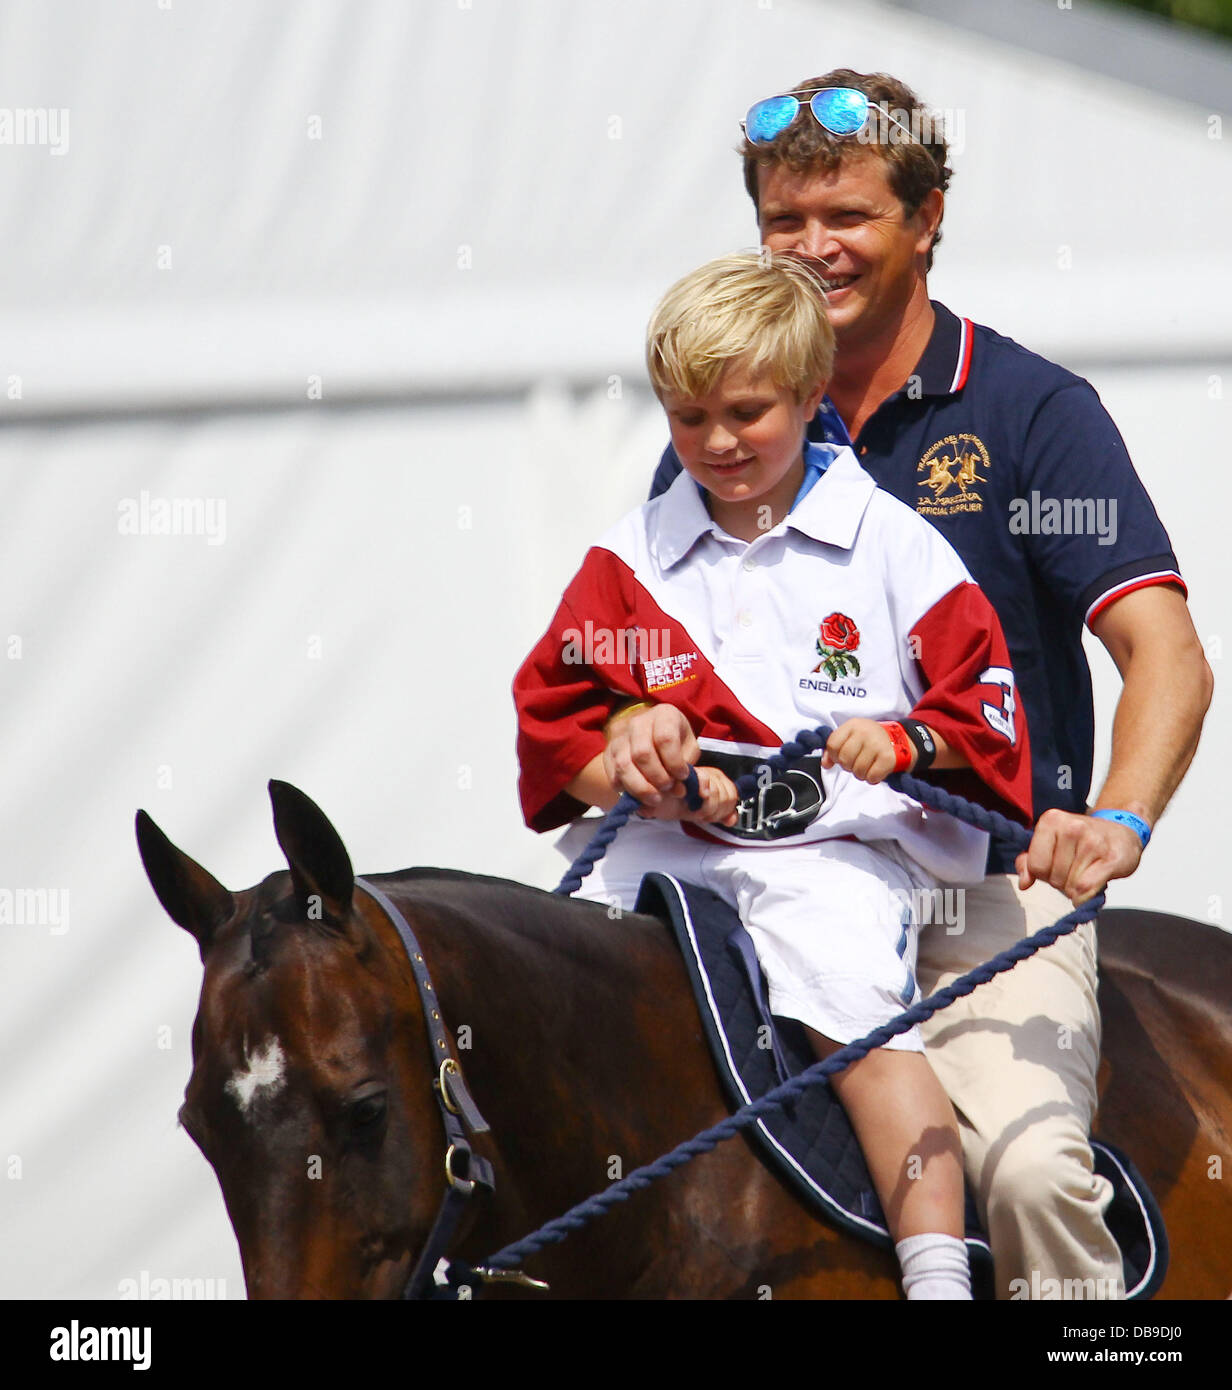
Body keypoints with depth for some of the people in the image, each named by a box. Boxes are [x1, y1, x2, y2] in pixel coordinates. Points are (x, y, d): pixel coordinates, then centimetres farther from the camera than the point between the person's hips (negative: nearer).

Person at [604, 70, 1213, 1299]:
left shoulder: (1032, 411, -1)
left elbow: (1165, 655, -10)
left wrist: (1118, 819, -29)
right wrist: (639, 725, -15)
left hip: (990, 888, -3)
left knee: (1030, 1164, -27)